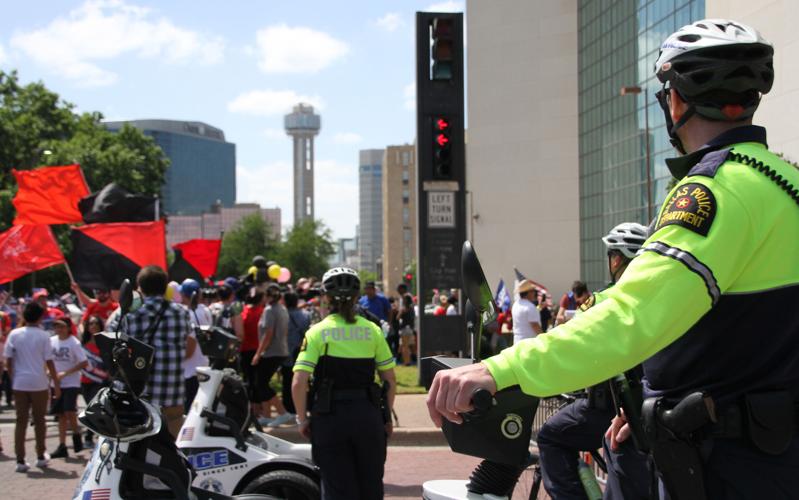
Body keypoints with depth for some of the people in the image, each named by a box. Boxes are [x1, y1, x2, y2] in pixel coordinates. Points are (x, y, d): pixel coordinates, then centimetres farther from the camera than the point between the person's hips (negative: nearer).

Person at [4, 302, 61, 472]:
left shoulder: (14, 334, -1)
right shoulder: (43, 336, -6)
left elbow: (8, 361, 0)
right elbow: (49, 362, -7)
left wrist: (12, 379, 12)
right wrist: (57, 384, 0)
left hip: (20, 383, 1)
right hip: (39, 384, -1)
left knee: (21, 421, 6)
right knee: (39, 421, 12)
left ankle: (20, 460, 2)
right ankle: (40, 457, 20)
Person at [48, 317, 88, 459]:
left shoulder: (74, 343, -9)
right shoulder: (51, 341, 5)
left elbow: (84, 363, -13)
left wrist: (65, 373, -16)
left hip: (71, 383, -5)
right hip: (56, 383, 5)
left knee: (69, 412, -17)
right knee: (61, 415, 7)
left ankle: (76, 435, 8)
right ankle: (62, 447, 11)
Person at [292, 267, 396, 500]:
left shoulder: (317, 332, -3)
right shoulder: (372, 330, 2)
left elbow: (298, 383, -11)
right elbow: (390, 381, 2)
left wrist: (302, 419, 0)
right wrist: (387, 417, 13)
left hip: (329, 417, -2)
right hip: (367, 415, 2)